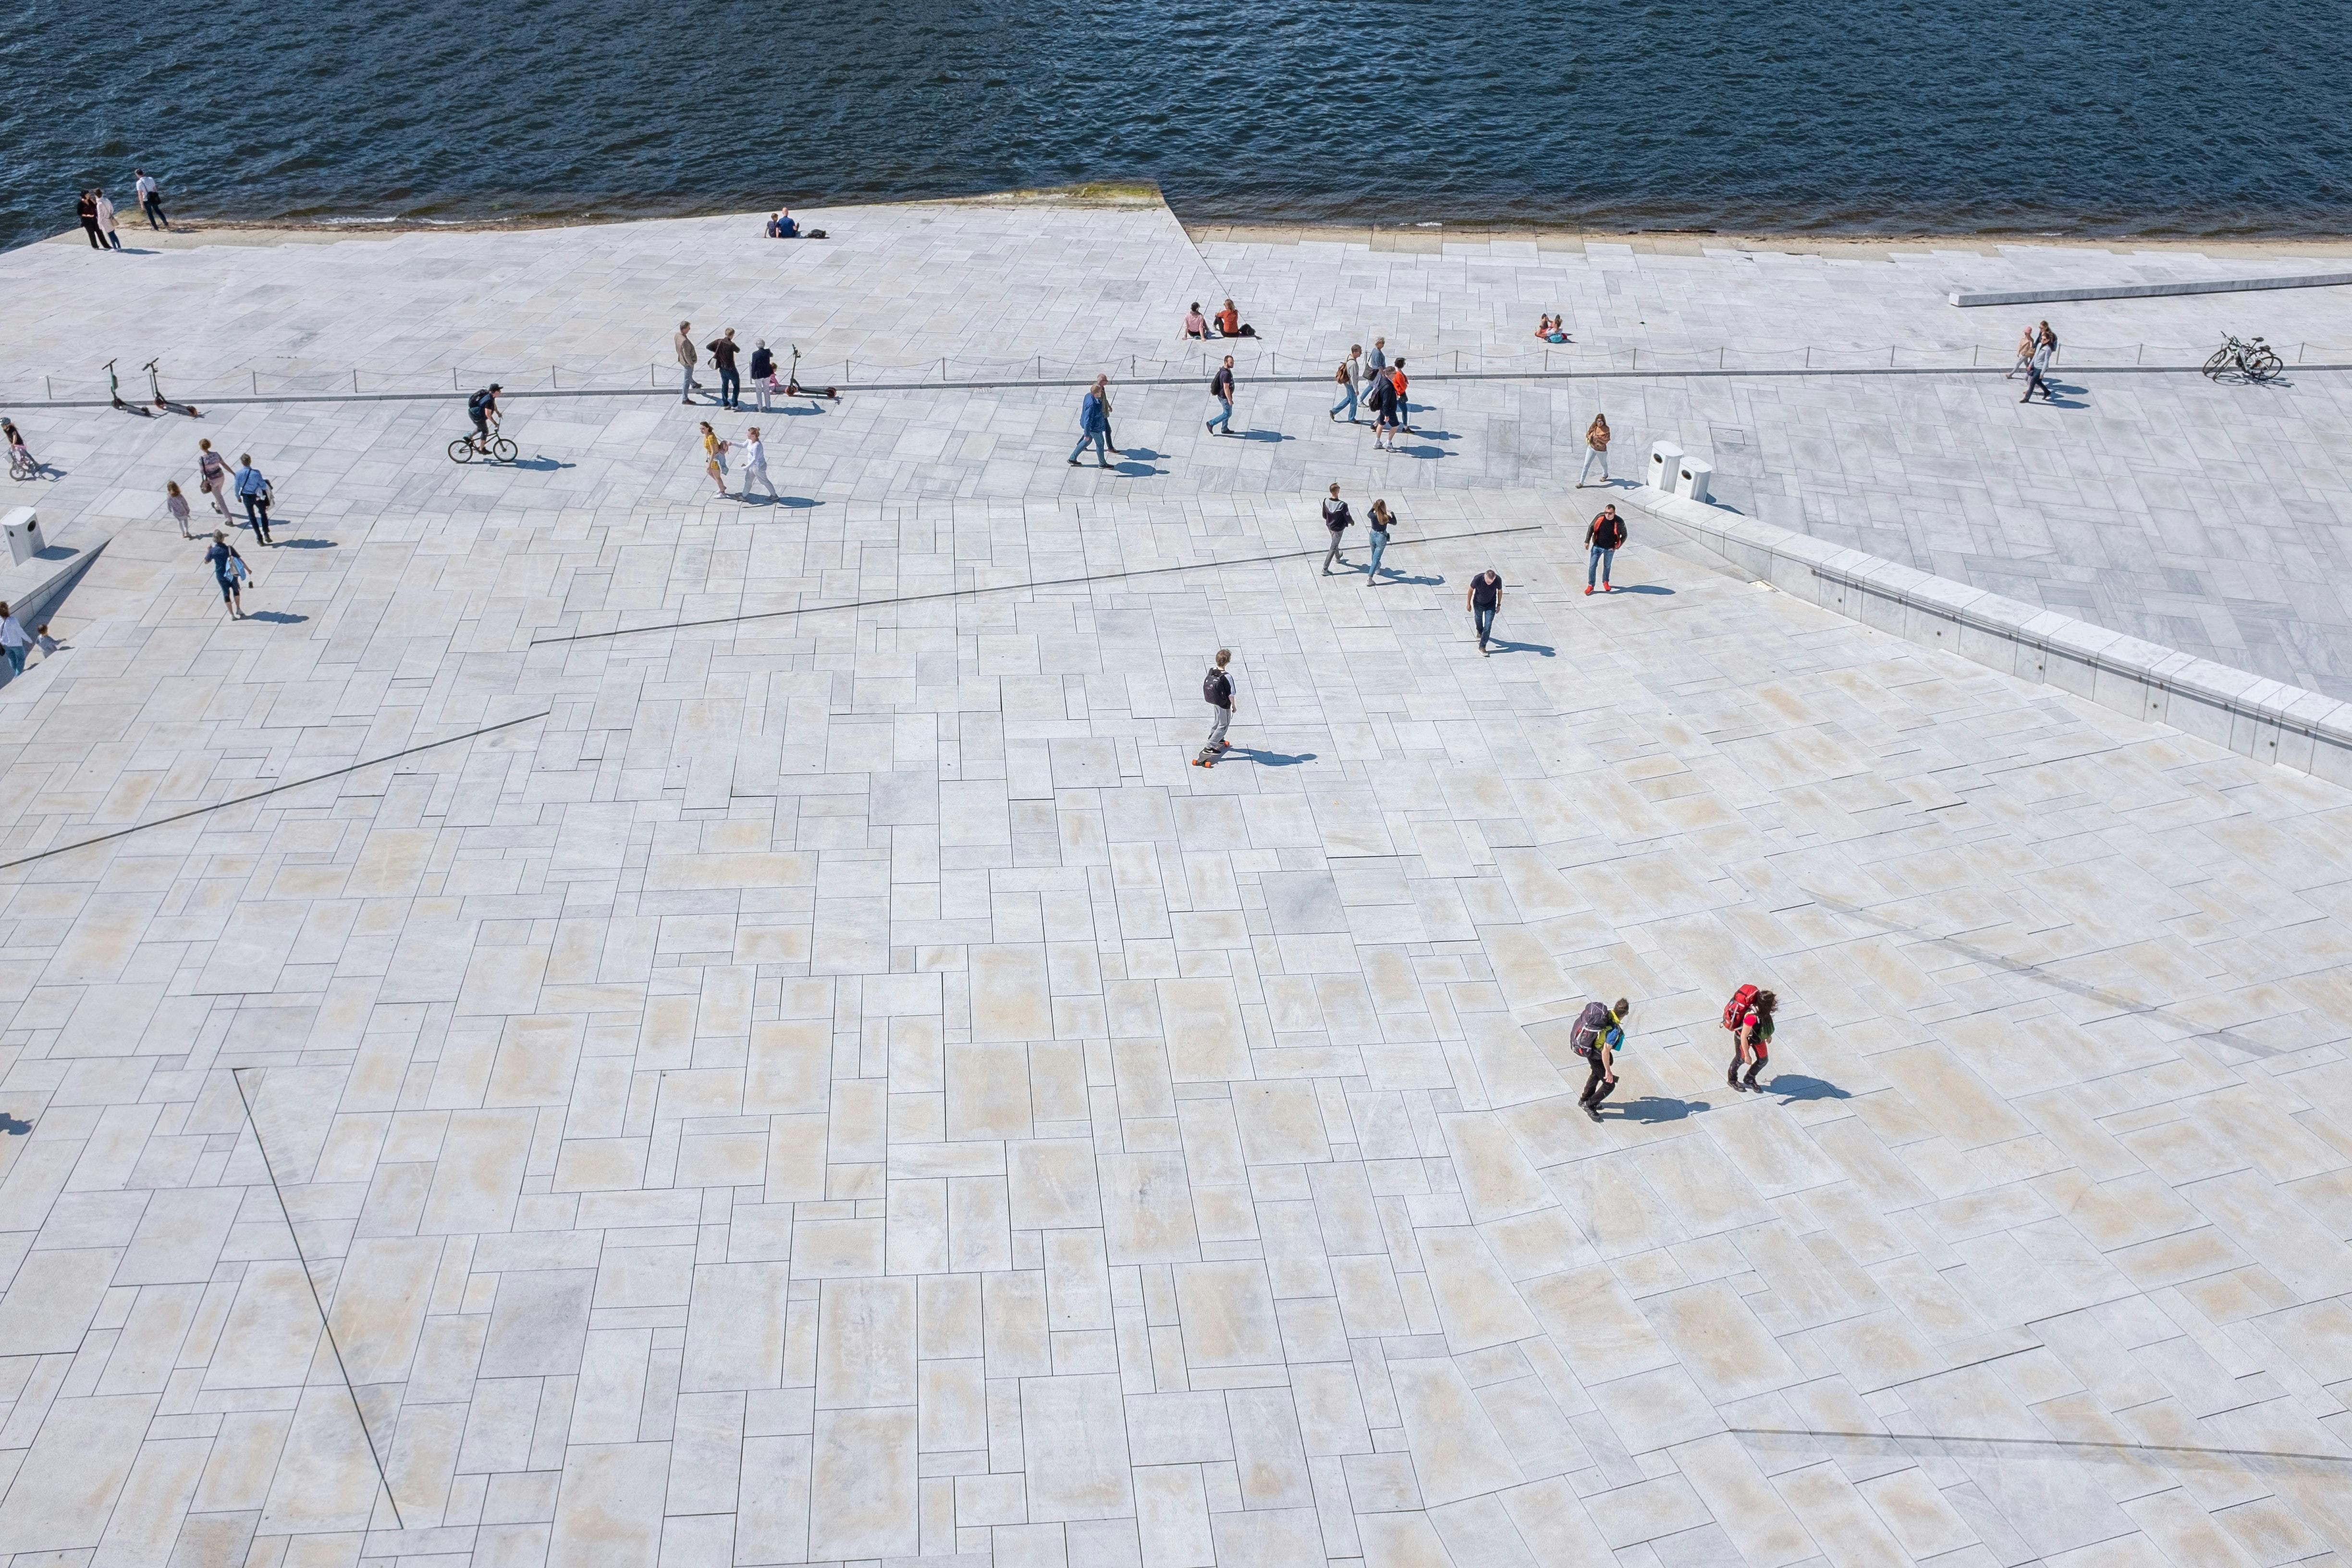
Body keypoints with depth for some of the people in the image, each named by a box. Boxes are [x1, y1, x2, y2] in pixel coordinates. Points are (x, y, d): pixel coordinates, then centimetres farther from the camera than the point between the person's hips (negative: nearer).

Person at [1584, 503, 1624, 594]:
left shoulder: (1619, 522, -22)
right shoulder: (1600, 517, -19)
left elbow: (1624, 535, -6)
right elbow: (1591, 528, -3)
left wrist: (1616, 547, -8)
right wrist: (1587, 541, -5)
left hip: (1610, 549, 0)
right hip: (1597, 546, 0)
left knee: (1607, 566, 19)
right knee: (1592, 566, -1)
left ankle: (1605, 582, 41)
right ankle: (1590, 585, 12)